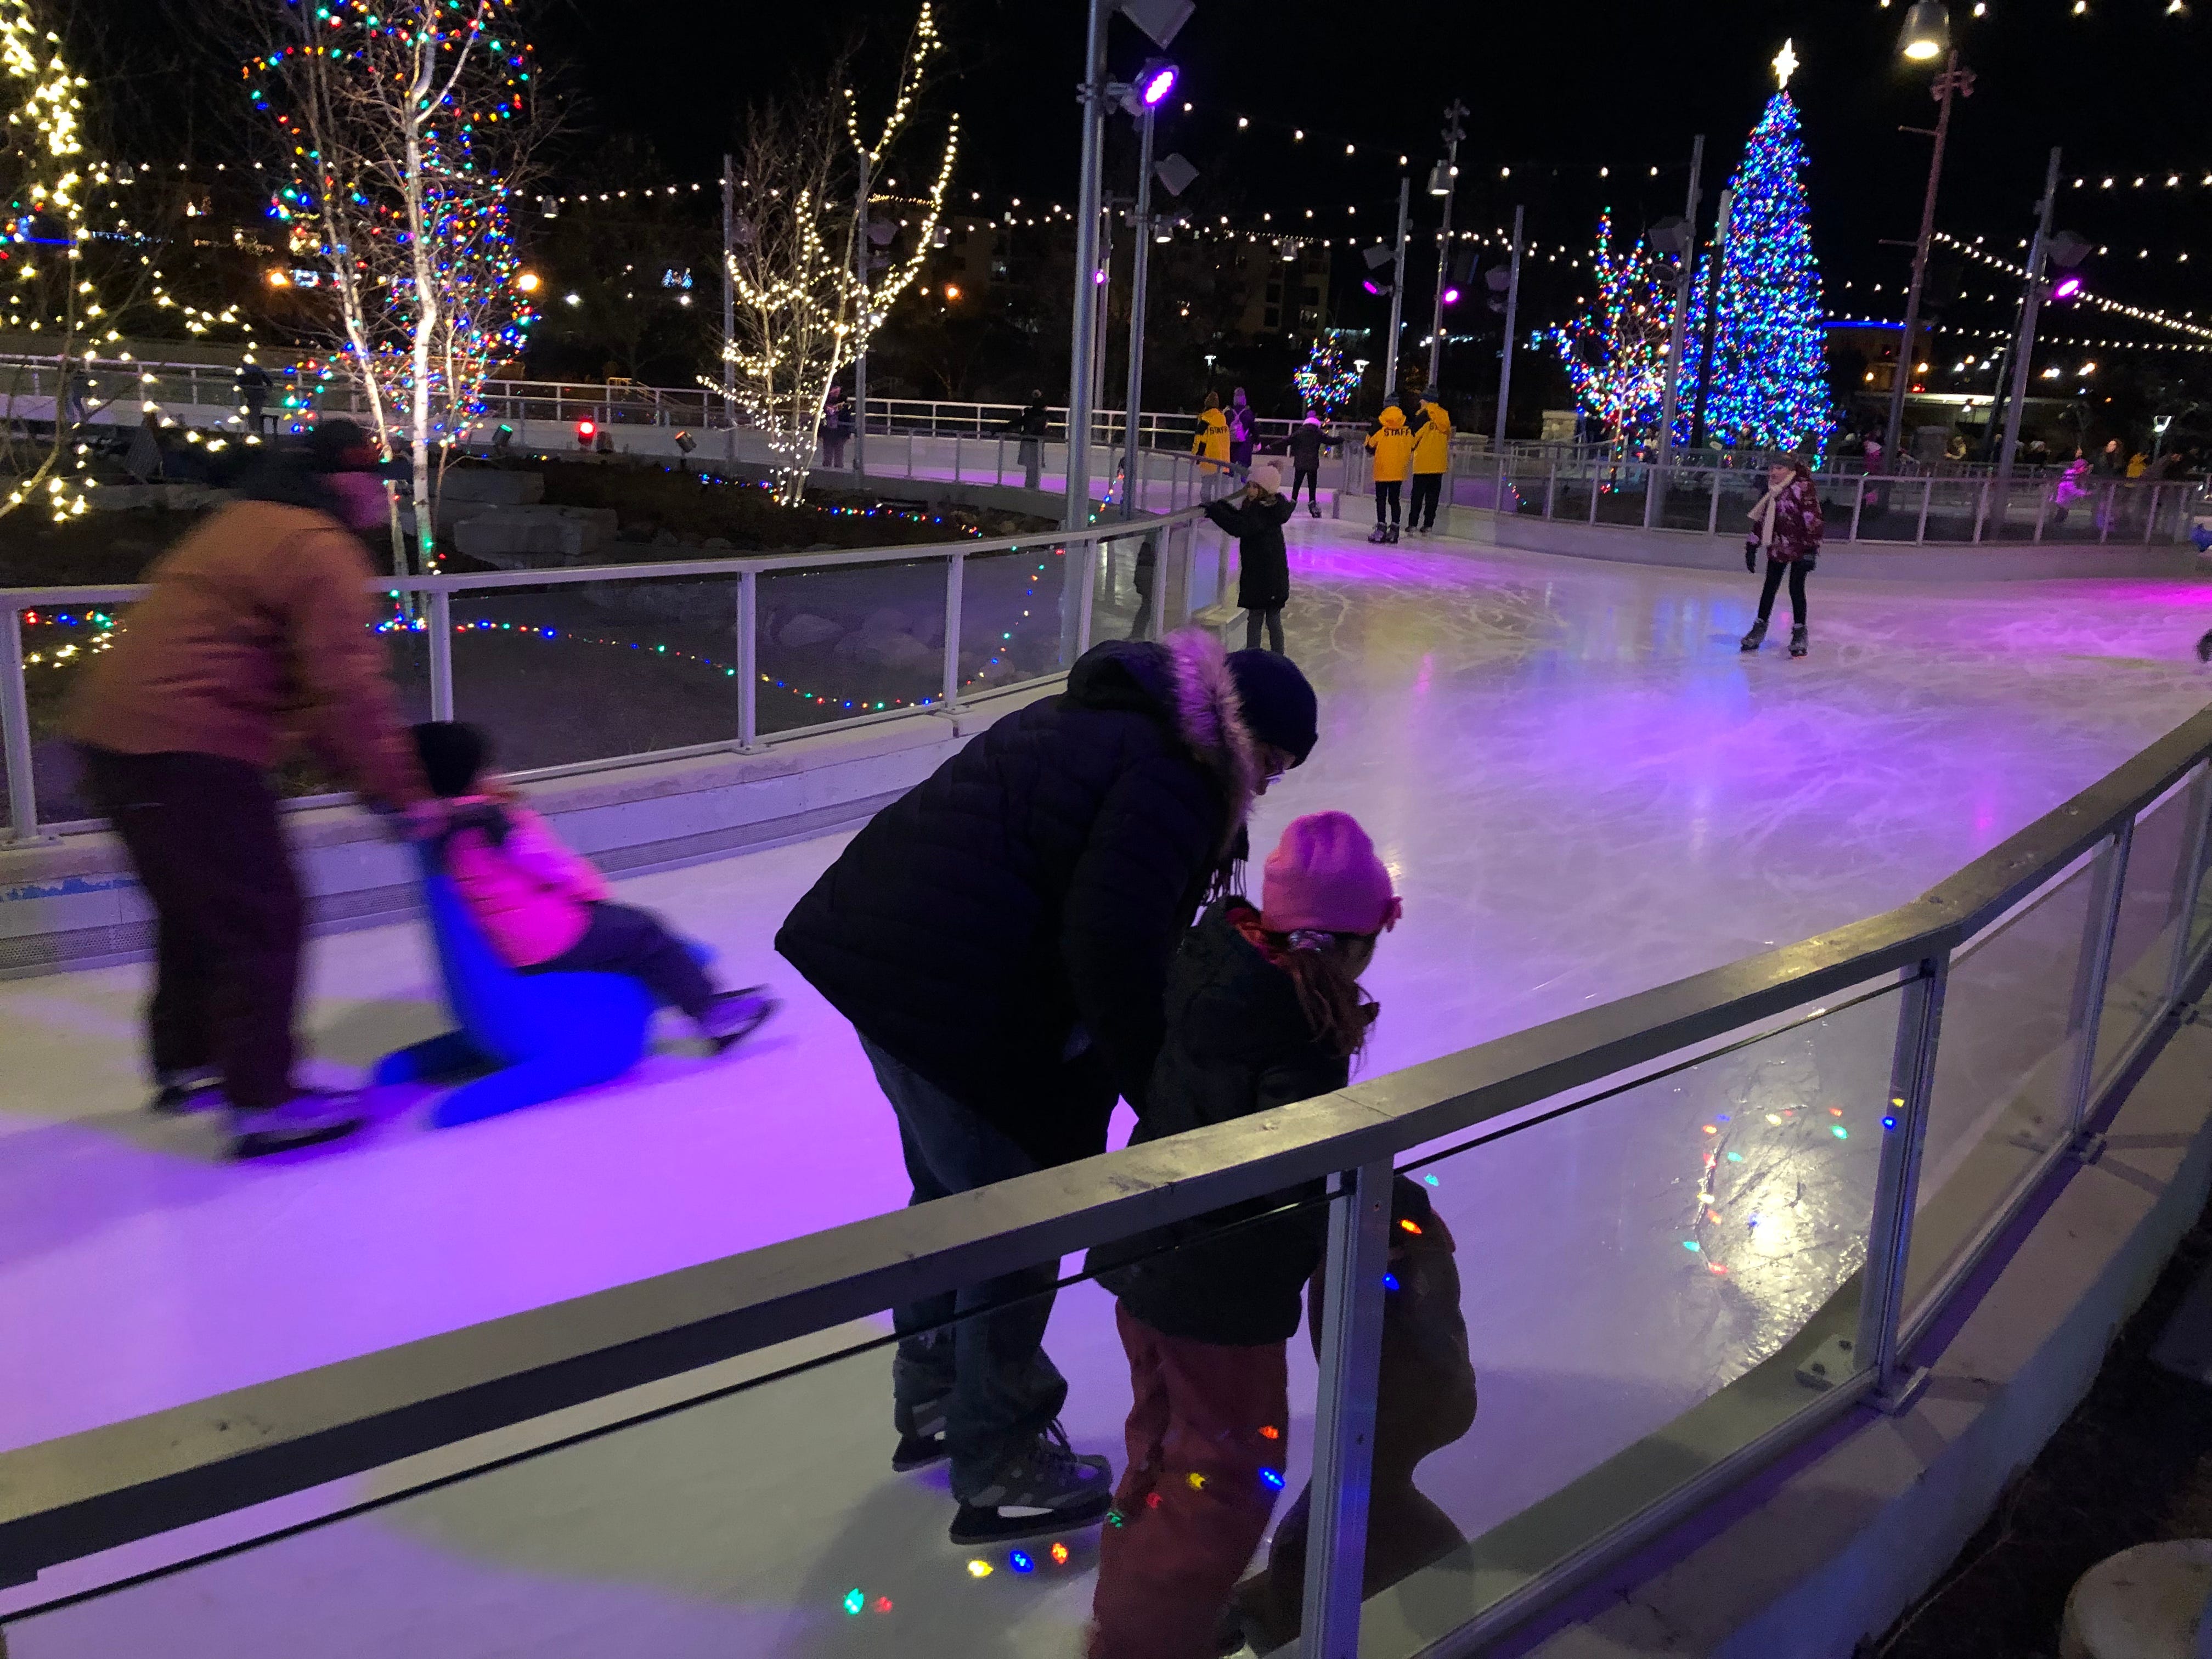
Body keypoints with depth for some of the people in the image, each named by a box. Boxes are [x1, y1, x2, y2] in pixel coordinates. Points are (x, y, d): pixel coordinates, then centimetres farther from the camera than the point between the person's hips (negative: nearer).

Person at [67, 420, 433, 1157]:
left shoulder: (248, 524, 22)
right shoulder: (322, 549, -10)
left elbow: (301, 685, 21)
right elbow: (349, 691, -19)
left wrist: (368, 778, 18)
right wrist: (403, 791, -10)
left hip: (115, 735, 10)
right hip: (188, 750, -10)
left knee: (197, 908, 23)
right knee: (263, 921, -2)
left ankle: (185, 1064, 35)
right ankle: (261, 1103, 2)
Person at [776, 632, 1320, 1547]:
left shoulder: (1104, 718, 17)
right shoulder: (1171, 778, -15)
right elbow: (1111, 946, -23)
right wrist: (1158, 1091, -12)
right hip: (956, 1002, -11)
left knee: (950, 1193, 26)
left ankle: (931, 1403, 47)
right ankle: (998, 1470, 22)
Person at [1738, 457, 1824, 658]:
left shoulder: (1803, 487, -15)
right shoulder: (1771, 492, 7)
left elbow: (1812, 519, -18)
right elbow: (1761, 518, 16)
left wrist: (1811, 550, -22)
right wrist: (1752, 547, 16)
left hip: (1800, 547, -7)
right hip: (1778, 547, 7)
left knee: (1796, 588, -6)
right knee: (1770, 586, 11)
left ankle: (1799, 632, 4)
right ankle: (1760, 627, 22)